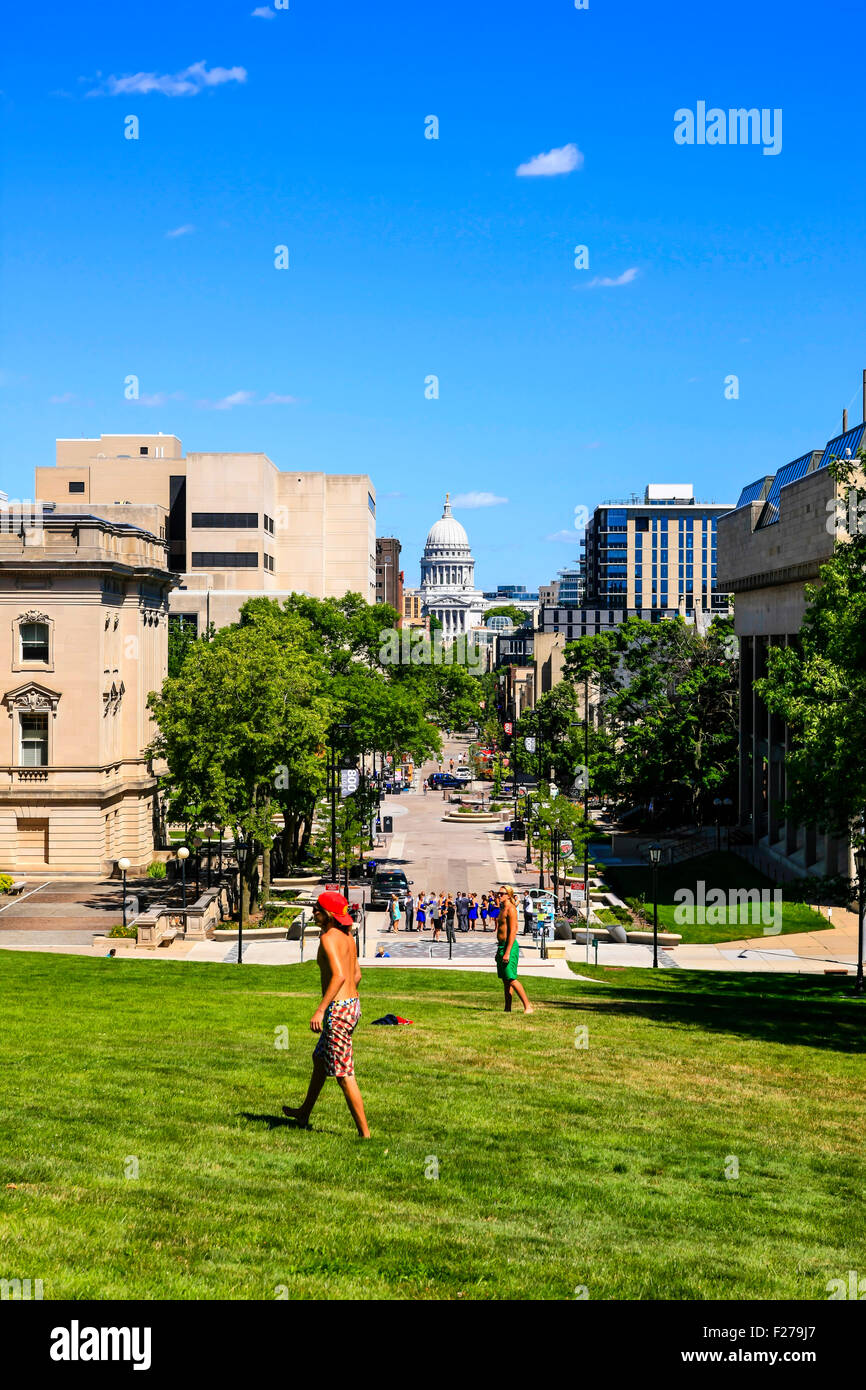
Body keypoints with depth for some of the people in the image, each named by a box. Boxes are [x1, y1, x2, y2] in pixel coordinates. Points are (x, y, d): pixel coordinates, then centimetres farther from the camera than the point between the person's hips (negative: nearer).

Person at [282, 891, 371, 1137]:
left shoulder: (328, 938, -17)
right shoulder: (347, 936, 11)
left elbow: (339, 975, -29)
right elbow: (357, 975, 18)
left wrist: (320, 1010, -30)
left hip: (337, 1010, -10)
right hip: (353, 1005, 10)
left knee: (344, 1075, -4)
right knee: (319, 1059, 27)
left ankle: (364, 1132, -2)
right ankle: (304, 1113, 43)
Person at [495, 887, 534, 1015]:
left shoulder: (511, 909, -13)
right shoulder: (502, 910, 16)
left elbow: (513, 931, -19)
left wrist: (507, 952, -24)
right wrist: (499, 951, 24)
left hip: (510, 947, -10)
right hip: (501, 946, 10)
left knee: (511, 979, -12)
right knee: (505, 980, 10)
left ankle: (528, 1007, -10)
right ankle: (507, 1008, 14)